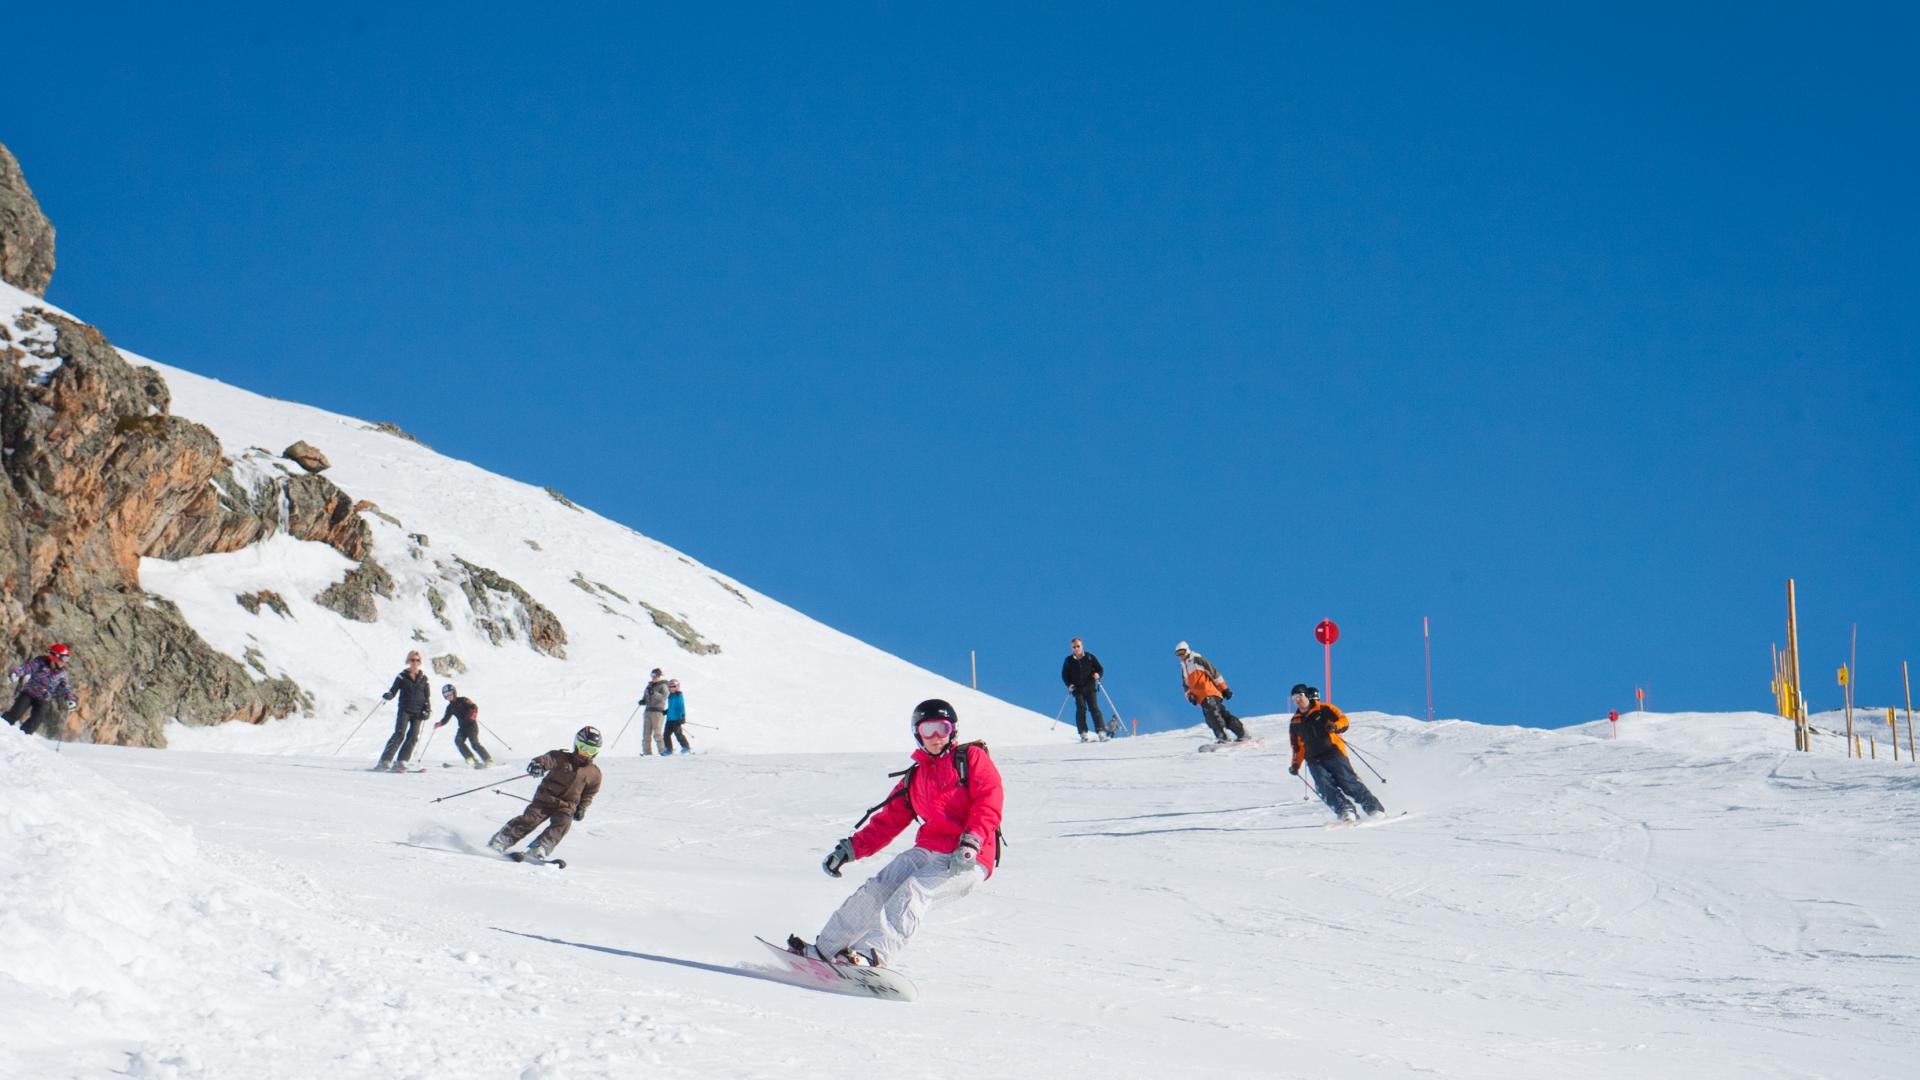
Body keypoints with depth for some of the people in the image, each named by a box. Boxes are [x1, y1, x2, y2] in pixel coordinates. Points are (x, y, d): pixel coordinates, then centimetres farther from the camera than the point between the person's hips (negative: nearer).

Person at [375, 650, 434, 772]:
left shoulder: (424, 679, 10)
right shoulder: (402, 676, 4)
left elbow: (428, 697, 15)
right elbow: (393, 691, 2)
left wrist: (427, 710, 1)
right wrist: (387, 696, -21)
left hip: (418, 712, 3)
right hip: (404, 710, -3)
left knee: (413, 737, -8)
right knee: (399, 734, -16)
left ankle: (400, 762, -5)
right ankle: (385, 761, -17)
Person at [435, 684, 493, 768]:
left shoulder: (463, 701, -3)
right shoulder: (450, 707, 14)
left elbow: (474, 707, -11)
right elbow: (445, 719, 16)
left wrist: (473, 714, -32)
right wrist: (439, 724, -3)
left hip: (471, 725, -6)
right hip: (462, 727, 6)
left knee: (474, 743, -19)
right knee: (458, 740, -20)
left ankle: (488, 760, -10)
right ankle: (471, 759, -18)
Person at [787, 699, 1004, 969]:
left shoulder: (971, 757, 5)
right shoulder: (914, 779, 22)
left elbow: (989, 802, -9)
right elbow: (887, 822, 21)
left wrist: (970, 843, -23)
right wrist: (850, 848, 9)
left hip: (967, 862, -6)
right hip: (926, 852, 6)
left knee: (912, 893, -28)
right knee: (876, 889, -12)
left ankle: (873, 955, -44)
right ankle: (824, 949, -5)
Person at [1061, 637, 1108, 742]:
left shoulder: (1090, 657, 5)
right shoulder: (1069, 660, 6)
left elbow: (1100, 669, 9)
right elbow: (1064, 675, 12)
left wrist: (1098, 674, -14)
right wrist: (1069, 684, -5)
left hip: (1090, 687, 0)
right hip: (1077, 689, 0)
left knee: (1094, 707, -11)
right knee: (1081, 708, -14)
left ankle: (1101, 732, -14)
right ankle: (1083, 734, -15)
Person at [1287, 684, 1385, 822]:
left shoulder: (1323, 710, 4)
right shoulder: (1295, 723, 16)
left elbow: (1343, 719, -3)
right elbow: (1298, 746, 24)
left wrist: (1335, 726, -24)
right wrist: (1296, 764, 13)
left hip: (1333, 753, -3)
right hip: (1314, 760, 3)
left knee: (1348, 782, -12)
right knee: (1325, 786, -20)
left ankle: (1373, 807, -5)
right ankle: (1345, 811, -25)